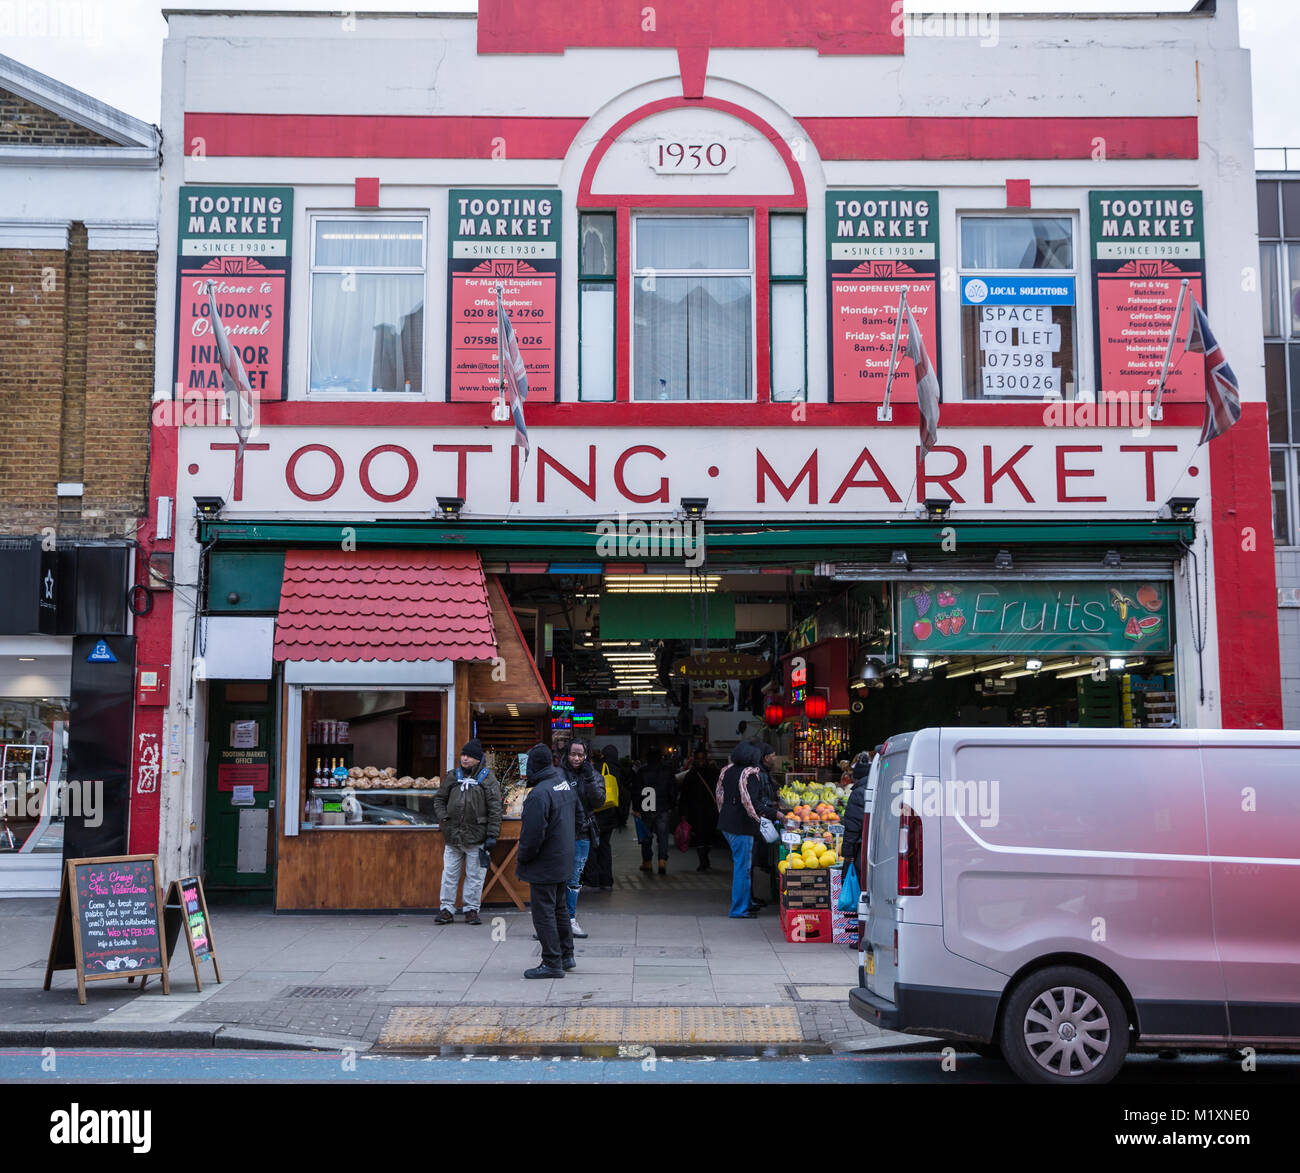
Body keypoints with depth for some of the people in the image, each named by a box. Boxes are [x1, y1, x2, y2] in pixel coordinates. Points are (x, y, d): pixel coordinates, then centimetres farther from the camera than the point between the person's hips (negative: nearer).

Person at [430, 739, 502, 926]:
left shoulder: (488, 779, -2)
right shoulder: (453, 777, 8)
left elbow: (495, 809, -4)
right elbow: (439, 798, 20)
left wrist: (492, 835, -9)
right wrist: (443, 818, 4)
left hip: (476, 837, -3)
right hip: (452, 836, 3)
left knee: (475, 875, 4)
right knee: (449, 874, 7)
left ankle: (471, 909, 14)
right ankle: (447, 909, 15)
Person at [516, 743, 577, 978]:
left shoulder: (539, 794, -24)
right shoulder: (565, 782, 5)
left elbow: (533, 835, -24)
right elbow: (575, 815, 20)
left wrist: (522, 858, -8)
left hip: (545, 865, -9)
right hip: (564, 860, 9)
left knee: (543, 912, -1)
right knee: (559, 908, 20)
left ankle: (552, 963, 3)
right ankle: (566, 956, 30)